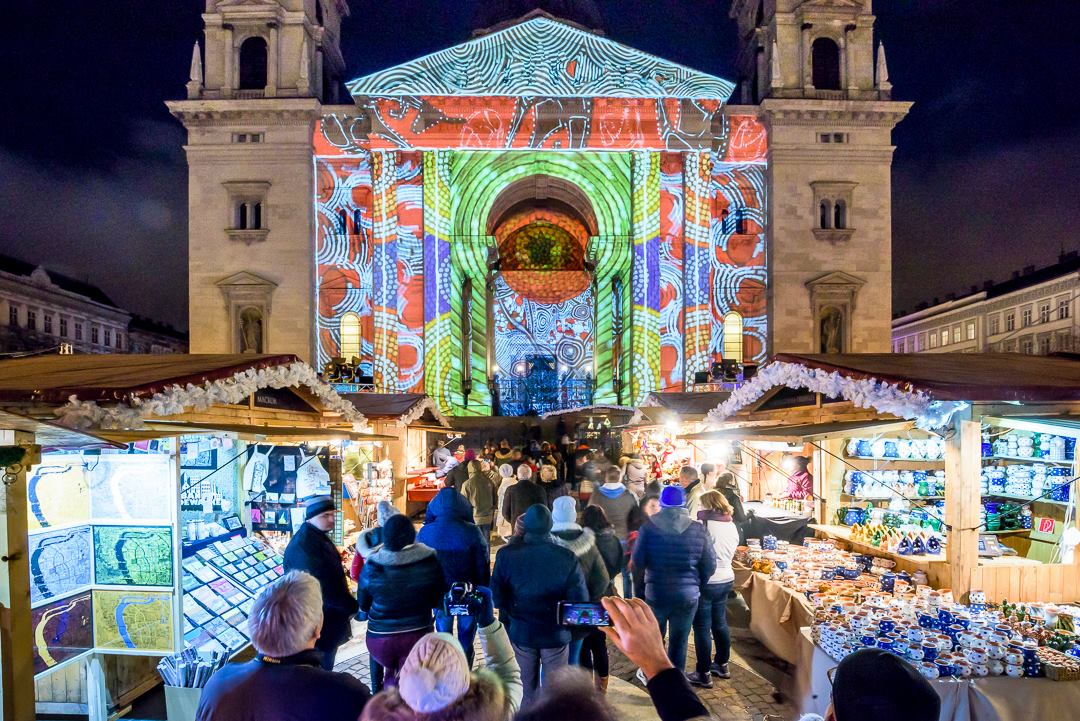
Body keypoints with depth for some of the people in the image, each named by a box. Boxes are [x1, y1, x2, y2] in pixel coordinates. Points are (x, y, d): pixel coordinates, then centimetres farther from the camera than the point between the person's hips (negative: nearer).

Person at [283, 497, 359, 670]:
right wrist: (353, 607, -20)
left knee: (324, 667, 21)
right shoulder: (303, 546, -24)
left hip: (328, 619, 10)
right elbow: (325, 586, -28)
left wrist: (348, 605, 12)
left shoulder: (319, 537, 8)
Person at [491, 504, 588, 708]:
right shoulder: (567, 558, -18)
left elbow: (497, 598, -10)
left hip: (521, 632, 2)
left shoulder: (506, 554, -14)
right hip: (556, 635, -1)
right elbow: (580, 600, -17)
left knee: (526, 691, 21)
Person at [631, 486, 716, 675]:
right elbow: (710, 566, -4)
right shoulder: (698, 529, -8)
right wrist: (697, 583, 12)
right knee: (679, 642, 15)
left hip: (656, 593, 0)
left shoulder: (649, 525, -12)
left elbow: (639, 560, -10)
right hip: (688, 595, 0)